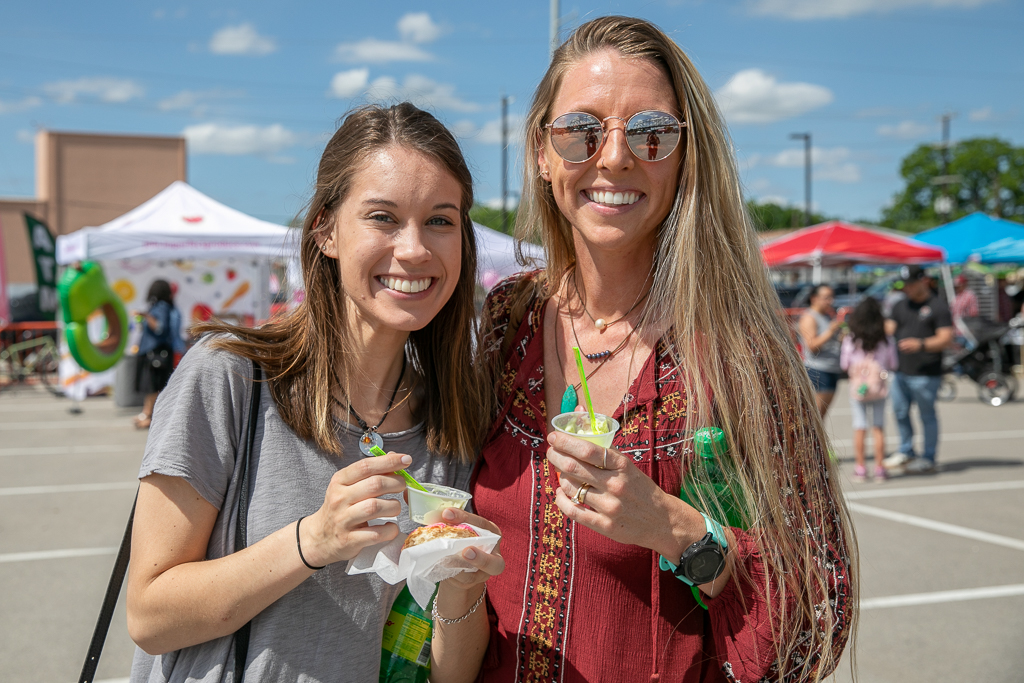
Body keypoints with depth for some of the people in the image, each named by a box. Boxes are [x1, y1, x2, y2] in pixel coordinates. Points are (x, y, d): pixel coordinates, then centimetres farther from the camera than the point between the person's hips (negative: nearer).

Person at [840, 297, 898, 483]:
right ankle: (879, 467, 10)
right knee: (878, 428, 7)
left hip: (856, 389, -1)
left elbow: (844, 365, -1)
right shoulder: (887, 341, -7)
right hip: (879, 389, 1)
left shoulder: (850, 341, -9)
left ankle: (860, 467, 7)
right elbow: (893, 365, 2)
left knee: (859, 428, 5)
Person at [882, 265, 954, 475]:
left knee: (927, 415, 3)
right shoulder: (900, 306, 14)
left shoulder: (938, 307, -5)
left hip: (926, 374, -6)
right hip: (901, 371, 6)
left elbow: (946, 339, -12)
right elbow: (888, 329, 10)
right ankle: (906, 452, 29)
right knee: (900, 412, 13)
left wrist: (920, 344, -27)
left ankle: (928, 459, 13)